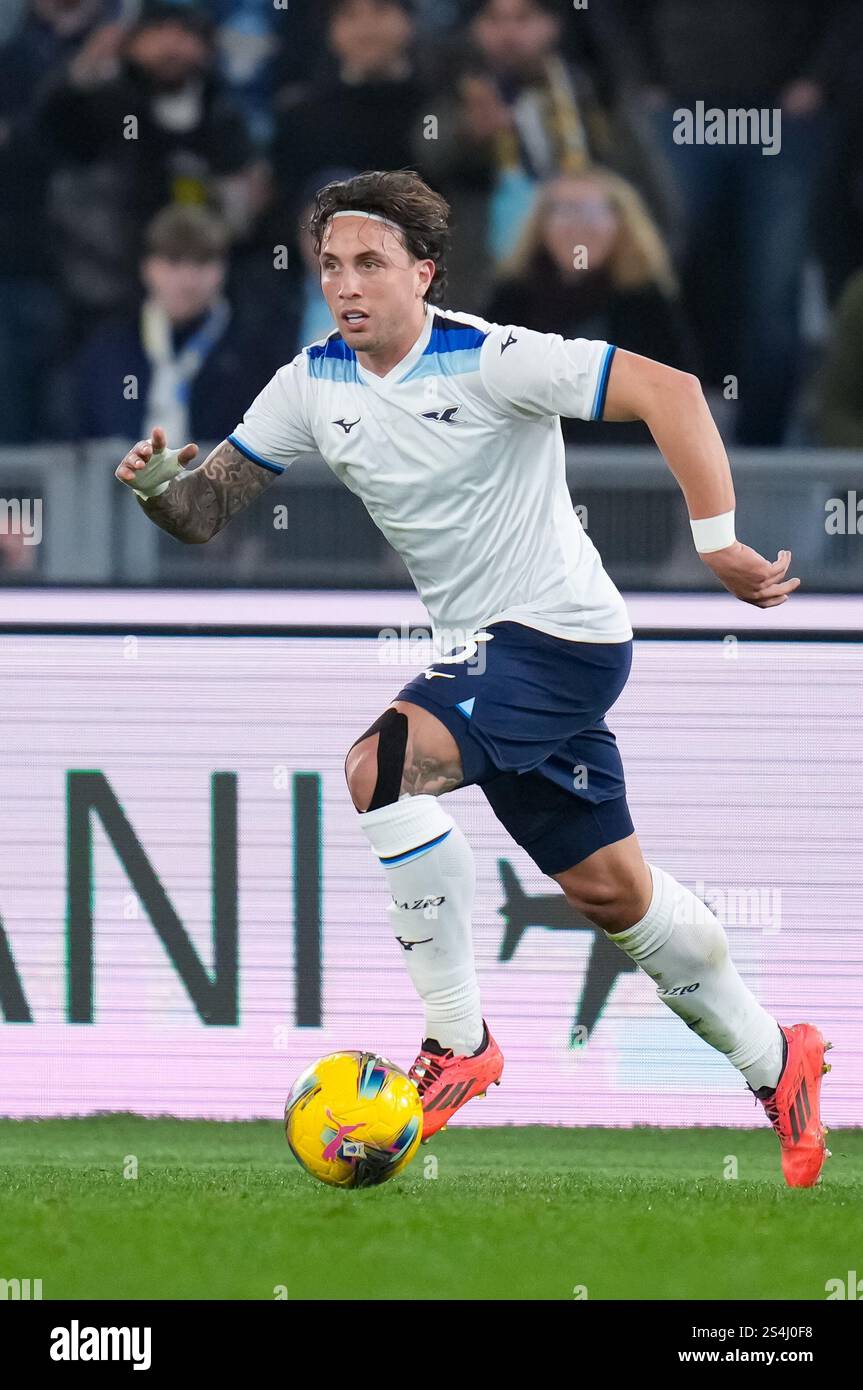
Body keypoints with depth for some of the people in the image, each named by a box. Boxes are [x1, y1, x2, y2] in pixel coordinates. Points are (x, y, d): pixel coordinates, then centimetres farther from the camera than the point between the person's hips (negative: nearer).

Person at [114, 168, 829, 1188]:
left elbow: (667, 392, -24)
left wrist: (718, 542, -30)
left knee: (382, 764, -28)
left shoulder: (490, 360, -19)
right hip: (483, 648, 8)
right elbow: (206, 510, 6)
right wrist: (157, 483, -18)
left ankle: (457, 1042, -19)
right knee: (608, 889, 15)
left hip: (561, 637, -8)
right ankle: (773, 1061, 34)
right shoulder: (313, 384, 1)